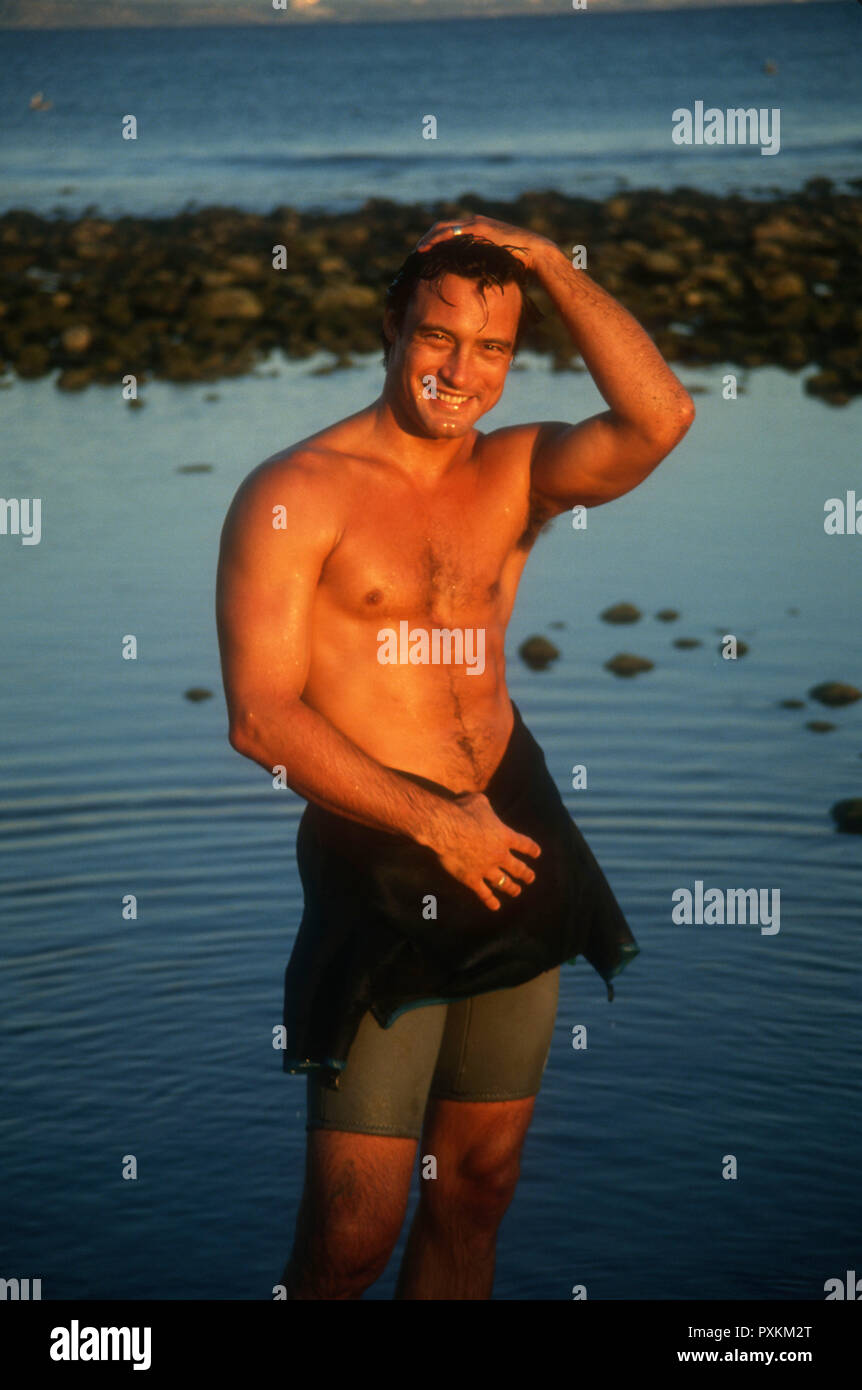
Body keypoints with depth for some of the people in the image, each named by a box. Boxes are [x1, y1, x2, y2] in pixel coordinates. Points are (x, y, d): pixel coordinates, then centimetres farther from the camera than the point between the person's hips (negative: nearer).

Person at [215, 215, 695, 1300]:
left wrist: (549, 264, -8)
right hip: (377, 864, -5)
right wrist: (435, 821, -13)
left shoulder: (518, 472, 7)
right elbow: (261, 717, -12)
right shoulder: (295, 492, -6)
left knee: (481, 1186, 15)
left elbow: (661, 419, -11)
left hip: (511, 845, 5)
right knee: (353, 1234, -3)